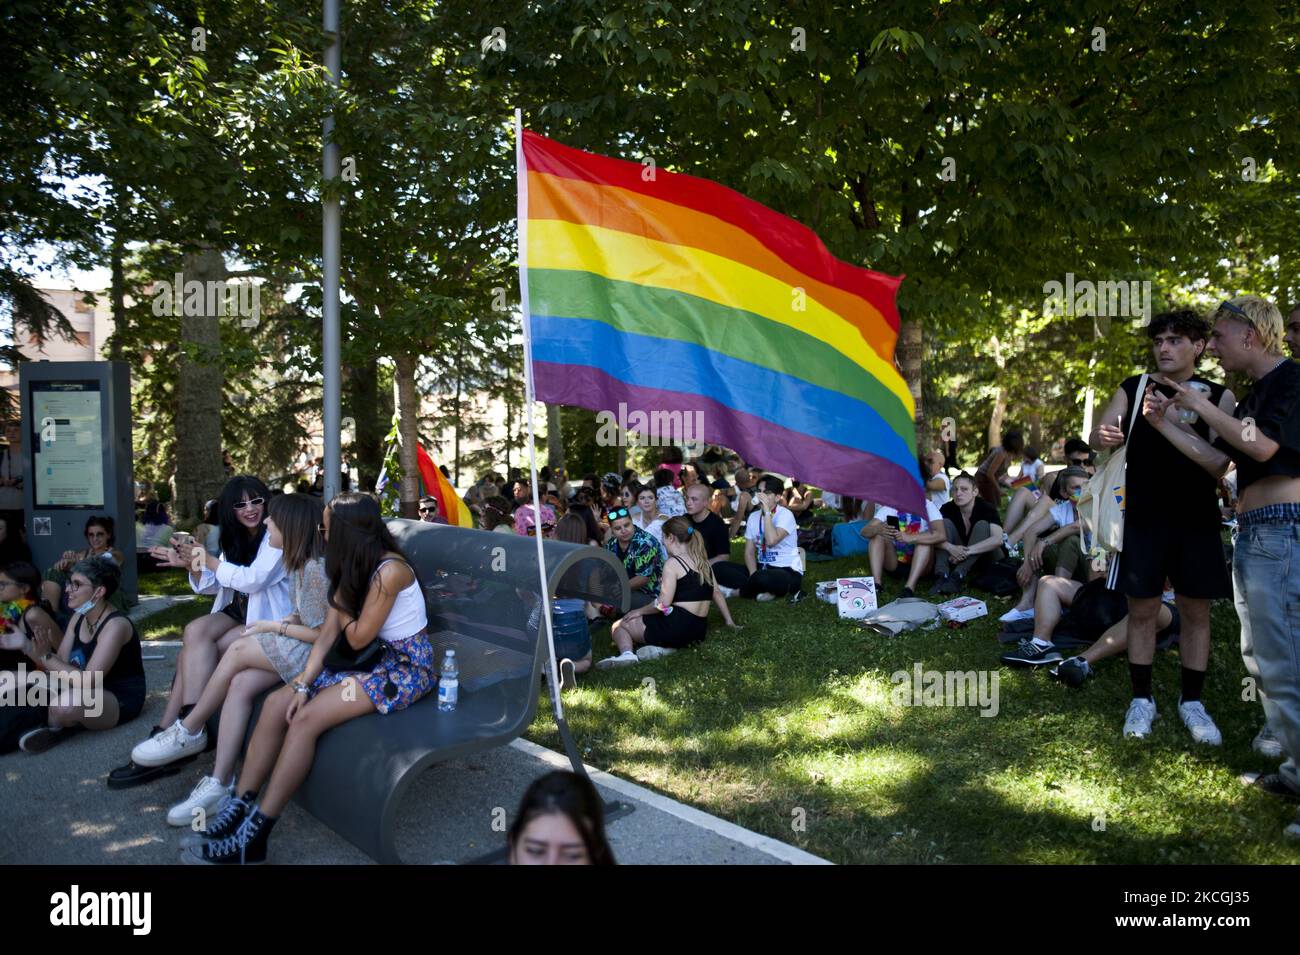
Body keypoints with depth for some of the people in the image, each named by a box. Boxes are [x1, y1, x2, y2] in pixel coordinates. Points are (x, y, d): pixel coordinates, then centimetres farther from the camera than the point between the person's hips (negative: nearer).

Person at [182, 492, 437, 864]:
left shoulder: (389, 571, -21)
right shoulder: (352, 569, 7)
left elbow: (357, 638, -14)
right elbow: (328, 633, 2)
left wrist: (338, 601, -2)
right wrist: (303, 683, -9)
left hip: (406, 668, -8)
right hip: (372, 662, 9)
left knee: (306, 719, -23)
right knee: (277, 703, -8)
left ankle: (253, 838, -17)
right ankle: (238, 807, -6)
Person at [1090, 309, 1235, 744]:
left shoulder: (1218, 395, 1)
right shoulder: (1134, 389, 4)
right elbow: (1094, 438, -1)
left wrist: (1174, 425, -26)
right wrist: (1105, 436, -25)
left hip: (1197, 521, 0)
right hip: (1145, 520, 0)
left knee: (1196, 611, 6)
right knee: (1142, 610, 4)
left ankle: (1191, 701, 20)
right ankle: (1141, 699, 16)